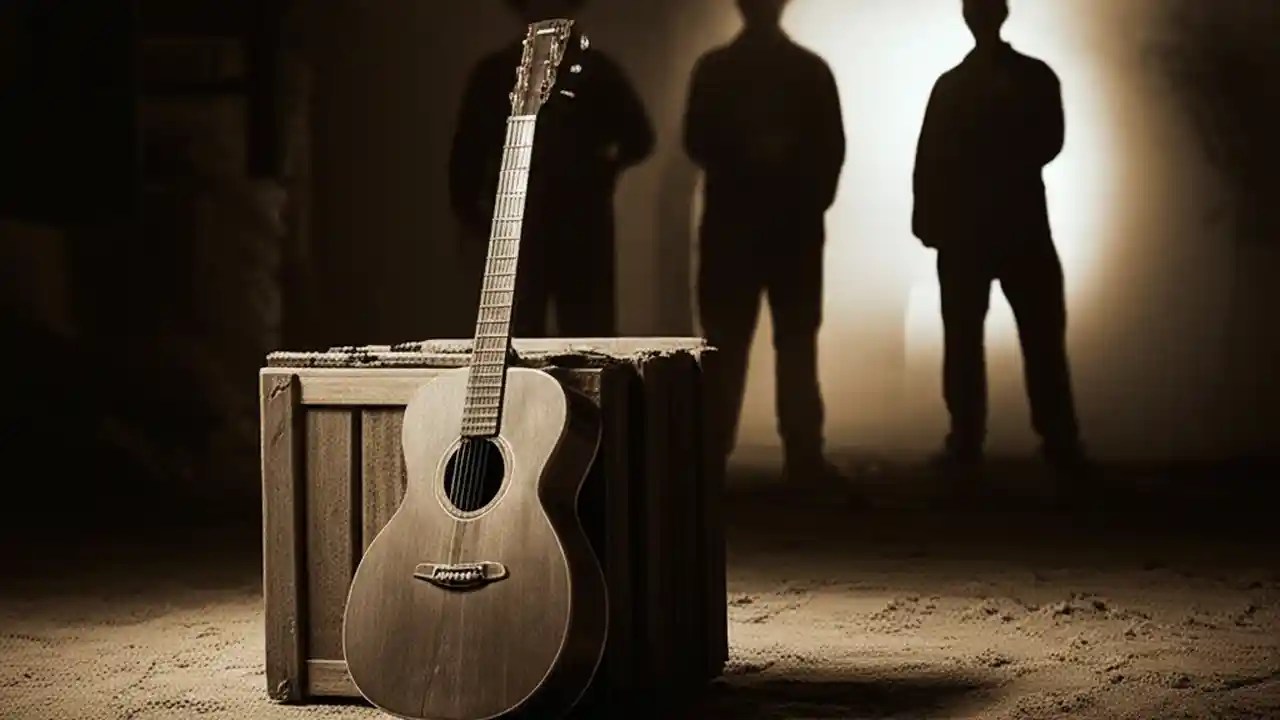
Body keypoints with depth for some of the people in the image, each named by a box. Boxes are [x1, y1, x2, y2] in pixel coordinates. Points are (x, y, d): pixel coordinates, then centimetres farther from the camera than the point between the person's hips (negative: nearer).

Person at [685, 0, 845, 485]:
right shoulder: (714, 68, 6)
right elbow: (698, 141, 0)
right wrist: (749, 151, -7)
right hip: (731, 223, 0)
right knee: (725, 344, 1)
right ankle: (710, 454, 0)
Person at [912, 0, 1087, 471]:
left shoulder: (1034, 76, 10)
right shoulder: (951, 84, 14)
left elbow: (1048, 143, -2)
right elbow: (930, 156, 7)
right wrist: (928, 219, -6)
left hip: (1022, 223, -1)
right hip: (962, 227, 1)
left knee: (1042, 337, -5)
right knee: (962, 339, -1)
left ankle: (1060, 443, -4)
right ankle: (965, 441, 2)